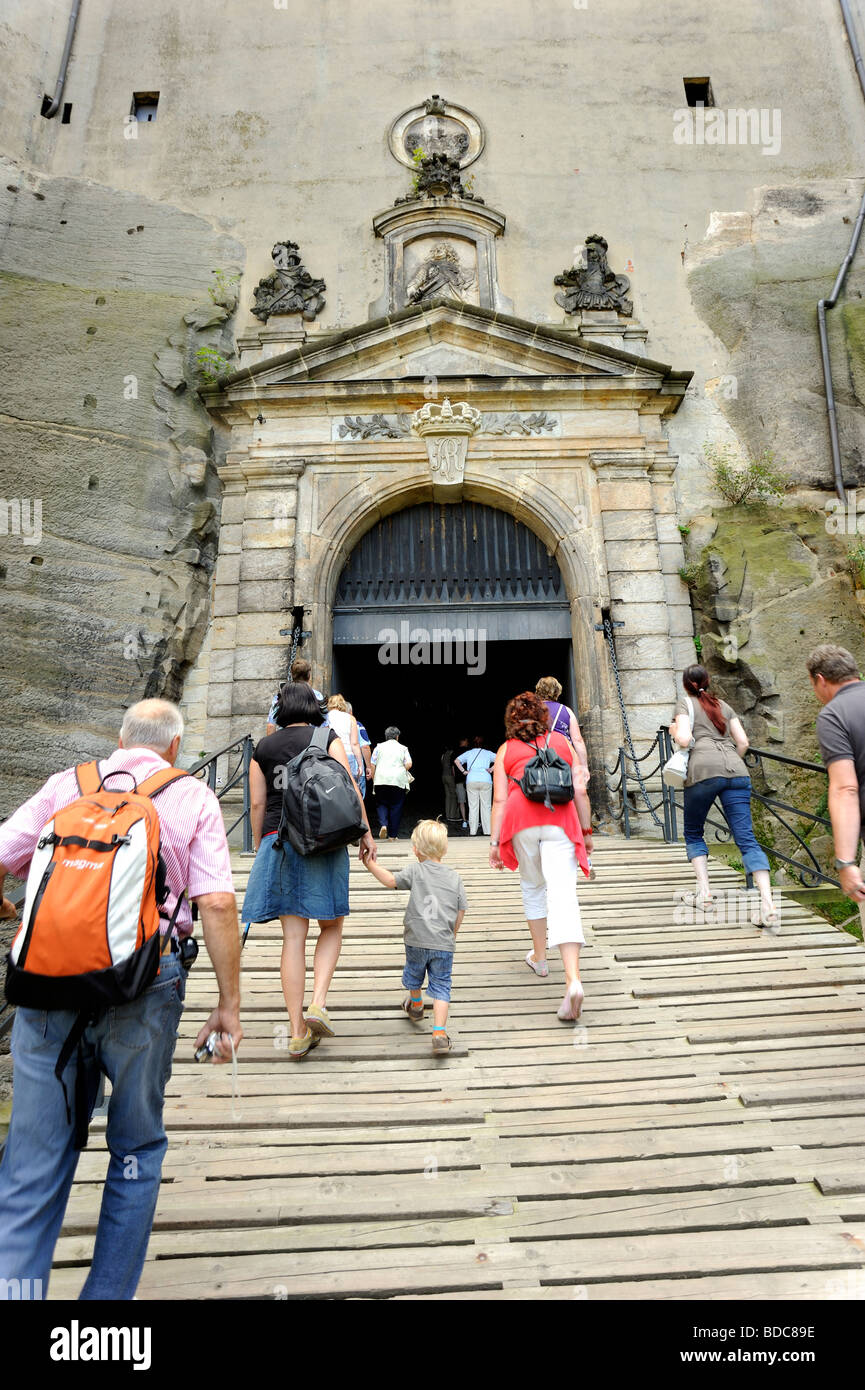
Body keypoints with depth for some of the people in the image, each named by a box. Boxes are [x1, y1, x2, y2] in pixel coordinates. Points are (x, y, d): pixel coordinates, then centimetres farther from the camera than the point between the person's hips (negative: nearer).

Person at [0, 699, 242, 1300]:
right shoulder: (193, 797, 3)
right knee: (137, 1149, 20)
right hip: (143, 988, -1)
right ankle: (109, 1291, 29)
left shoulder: (68, 783, 10)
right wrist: (230, 1003, 0)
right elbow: (217, 903, -7)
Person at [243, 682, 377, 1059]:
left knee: (293, 937, 5)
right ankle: (318, 1003, -3)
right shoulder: (328, 737, 4)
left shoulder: (263, 748, 11)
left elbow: (257, 804, 8)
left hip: (278, 841, 3)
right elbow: (349, 788, -5)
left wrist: (259, 848, 17)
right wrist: (366, 832, 2)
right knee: (331, 927, 15)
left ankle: (298, 1033, 8)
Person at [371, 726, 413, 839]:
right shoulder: (403, 748, 8)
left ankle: (383, 824, -12)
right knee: (396, 806, 6)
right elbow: (409, 764, -2)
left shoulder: (379, 747, 10)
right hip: (398, 781, -1)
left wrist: (374, 779, 13)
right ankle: (393, 835, 7)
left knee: (381, 804, 13)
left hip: (381, 780, 1)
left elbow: (372, 765, 4)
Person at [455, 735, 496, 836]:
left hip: (471, 781, 1)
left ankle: (472, 831, 4)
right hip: (486, 781, -1)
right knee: (486, 807, 4)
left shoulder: (468, 752, 14)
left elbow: (457, 761, 9)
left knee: (472, 807, 4)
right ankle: (487, 831, 3)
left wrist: (464, 771, 8)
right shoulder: (488, 753, 10)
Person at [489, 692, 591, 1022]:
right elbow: (580, 791, 13)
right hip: (560, 821, 0)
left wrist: (494, 842, 9)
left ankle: (539, 958, 36)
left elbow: (499, 800, 7)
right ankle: (573, 980, -21)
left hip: (522, 821, 0)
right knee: (563, 896, -7)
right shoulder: (562, 742, 19)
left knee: (533, 886, 23)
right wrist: (586, 831, 20)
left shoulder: (505, 750, 16)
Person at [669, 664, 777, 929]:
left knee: (693, 834, 17)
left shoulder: (685, 704, 12)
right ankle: (768, 903, -16)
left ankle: (703, 892, 6)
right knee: (747, 839, -3)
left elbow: (684, 739, -4)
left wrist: (673, 731, 16)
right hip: (737, 771, 4)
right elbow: (743, 742, 17)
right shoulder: (724, 705, 26)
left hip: (703, 771, -3)